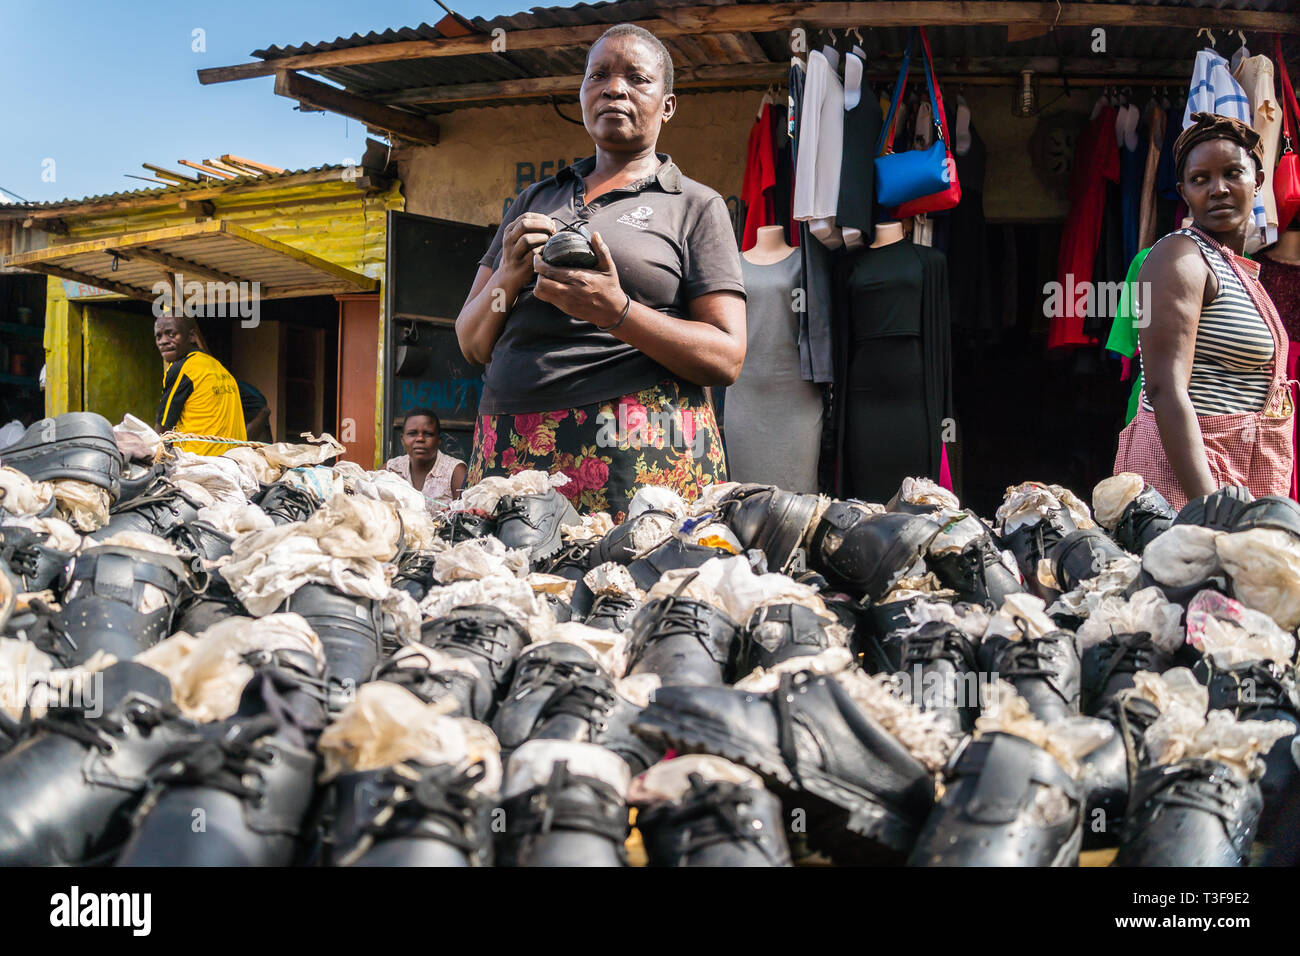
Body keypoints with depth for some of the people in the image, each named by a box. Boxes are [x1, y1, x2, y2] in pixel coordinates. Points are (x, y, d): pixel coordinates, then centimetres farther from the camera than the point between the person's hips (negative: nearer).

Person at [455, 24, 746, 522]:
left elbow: (726, 358, -3)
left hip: (637, 458, -3)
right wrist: (509, 279, -3)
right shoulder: (533, 200, 20)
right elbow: (473, 345, 17)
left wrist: (616, 312, -16)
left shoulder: (695, 206, 7)